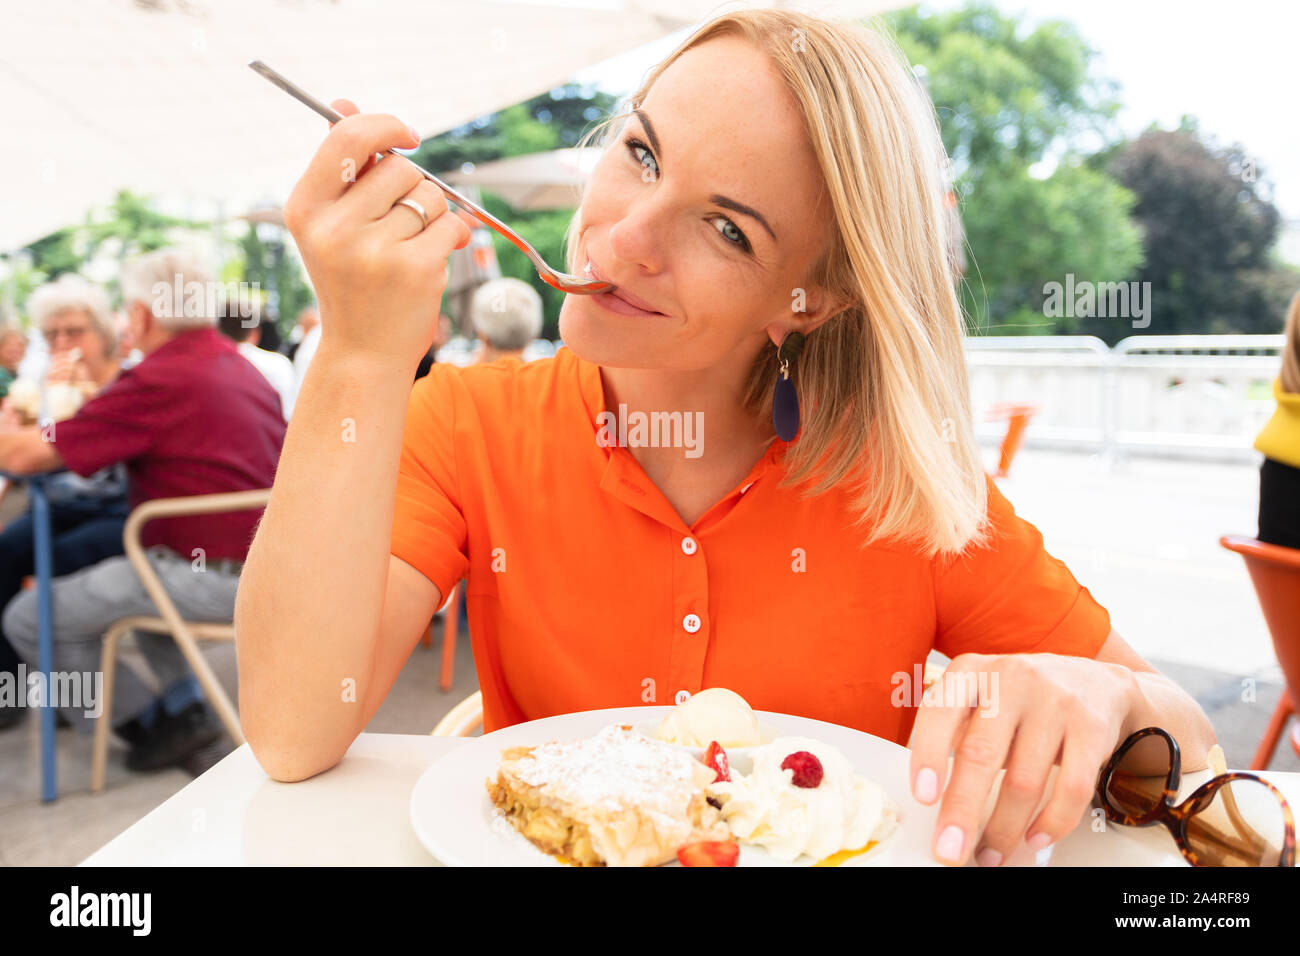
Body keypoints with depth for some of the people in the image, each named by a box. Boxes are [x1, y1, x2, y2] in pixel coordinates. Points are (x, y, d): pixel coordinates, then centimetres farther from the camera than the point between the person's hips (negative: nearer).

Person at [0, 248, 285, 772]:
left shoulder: (159, 380, -15)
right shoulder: (241, 367, 12)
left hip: (212, 580, -9)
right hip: (268, 566, 9)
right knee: (133, 572, 36)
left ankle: (154, 724, 13)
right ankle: (185, 702, 25)